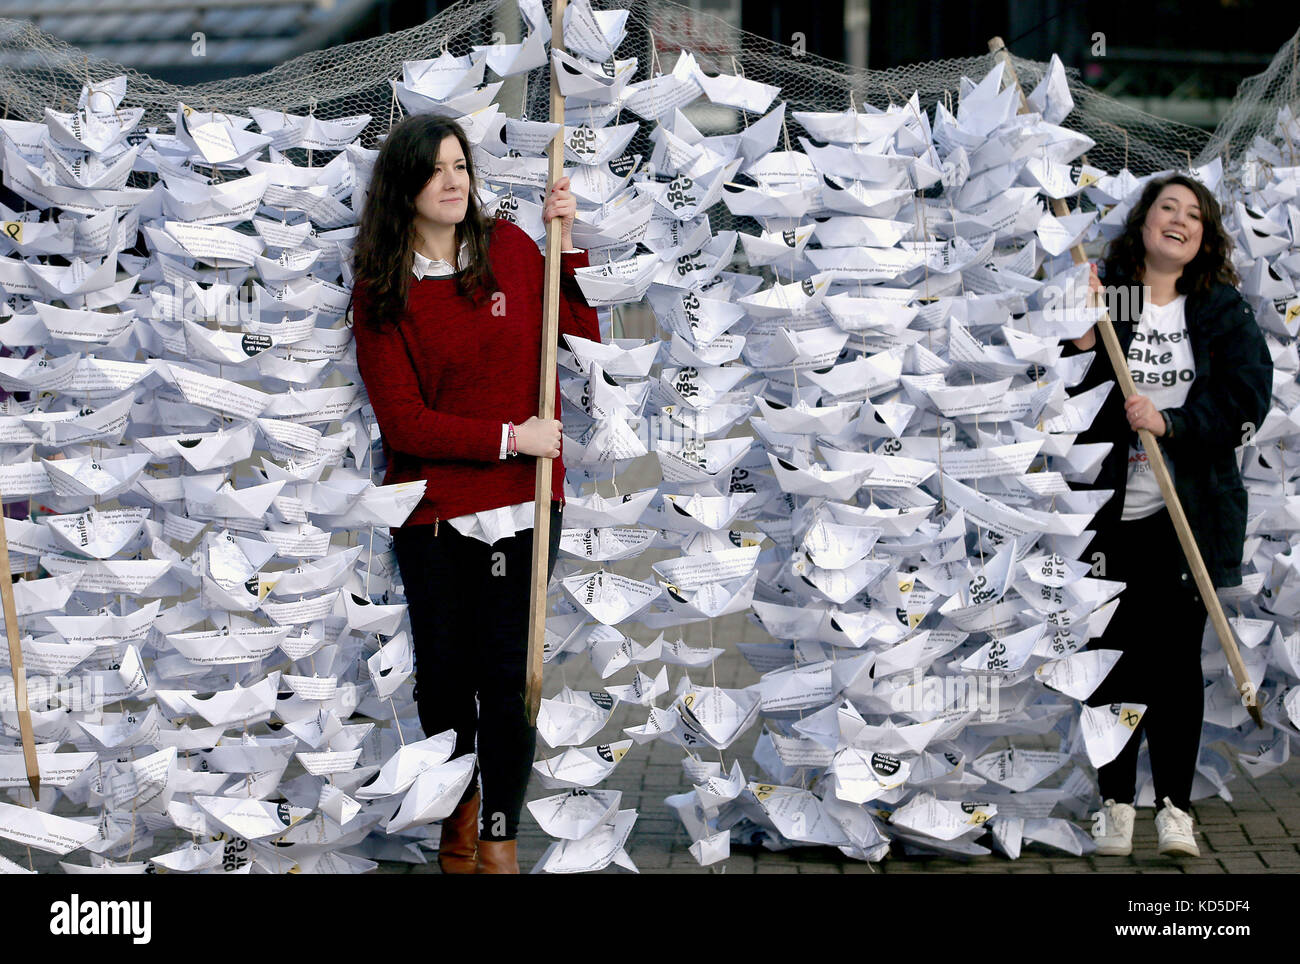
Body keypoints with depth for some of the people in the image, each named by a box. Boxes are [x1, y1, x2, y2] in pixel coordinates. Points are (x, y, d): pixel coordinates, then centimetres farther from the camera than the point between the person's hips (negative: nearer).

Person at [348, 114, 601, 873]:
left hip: (523, 501, 1)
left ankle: (500, 839, 11)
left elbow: (583, 331, 7)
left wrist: (568, 240, -2)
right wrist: (510, 436, -15)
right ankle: (458, 806, 33)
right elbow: (404, 421, -10)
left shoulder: (510, 248, 1)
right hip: (433, 508, 0)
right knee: (444, 669, 10)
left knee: (508, 674, -1)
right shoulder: (380, 292, -5)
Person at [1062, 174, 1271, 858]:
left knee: (1176, 658, 4)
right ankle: (1116, 801, 17)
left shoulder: (1223, 309, 5)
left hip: (1190, 511, 1)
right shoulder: (1100, 294, 1)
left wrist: (1172, 422, -16)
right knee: (1114, 655, 6)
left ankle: (1175, 805, 13)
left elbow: (1249, 395, -4)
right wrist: (1081, 343, -19)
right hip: (1110, 508, -1)